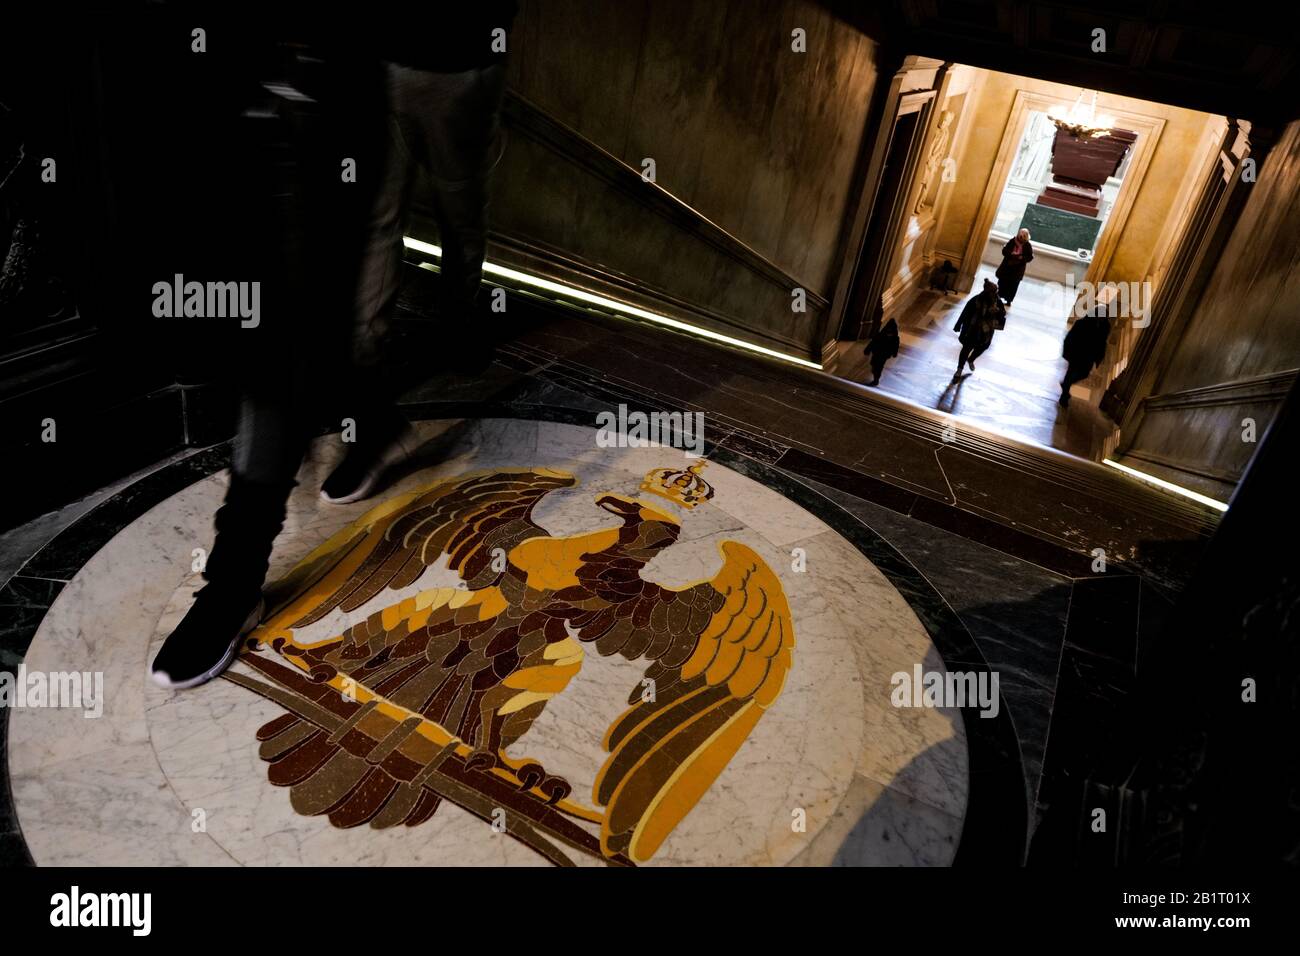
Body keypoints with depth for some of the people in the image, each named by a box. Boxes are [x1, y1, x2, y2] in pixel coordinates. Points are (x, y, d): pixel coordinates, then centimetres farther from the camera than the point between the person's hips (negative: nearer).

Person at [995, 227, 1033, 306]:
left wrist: (1021, 257, -22)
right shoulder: (1012, 241, -5)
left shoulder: (1028, 246, -6)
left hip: (1018, 269, -1)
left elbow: (1030, 257, -5)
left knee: (1013, 285, 4)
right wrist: (1011, 254, -23)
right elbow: (1004, 251, -4)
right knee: (1002, 282, 9)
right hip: (1007, 266, 1)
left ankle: (1009, 300, 15)